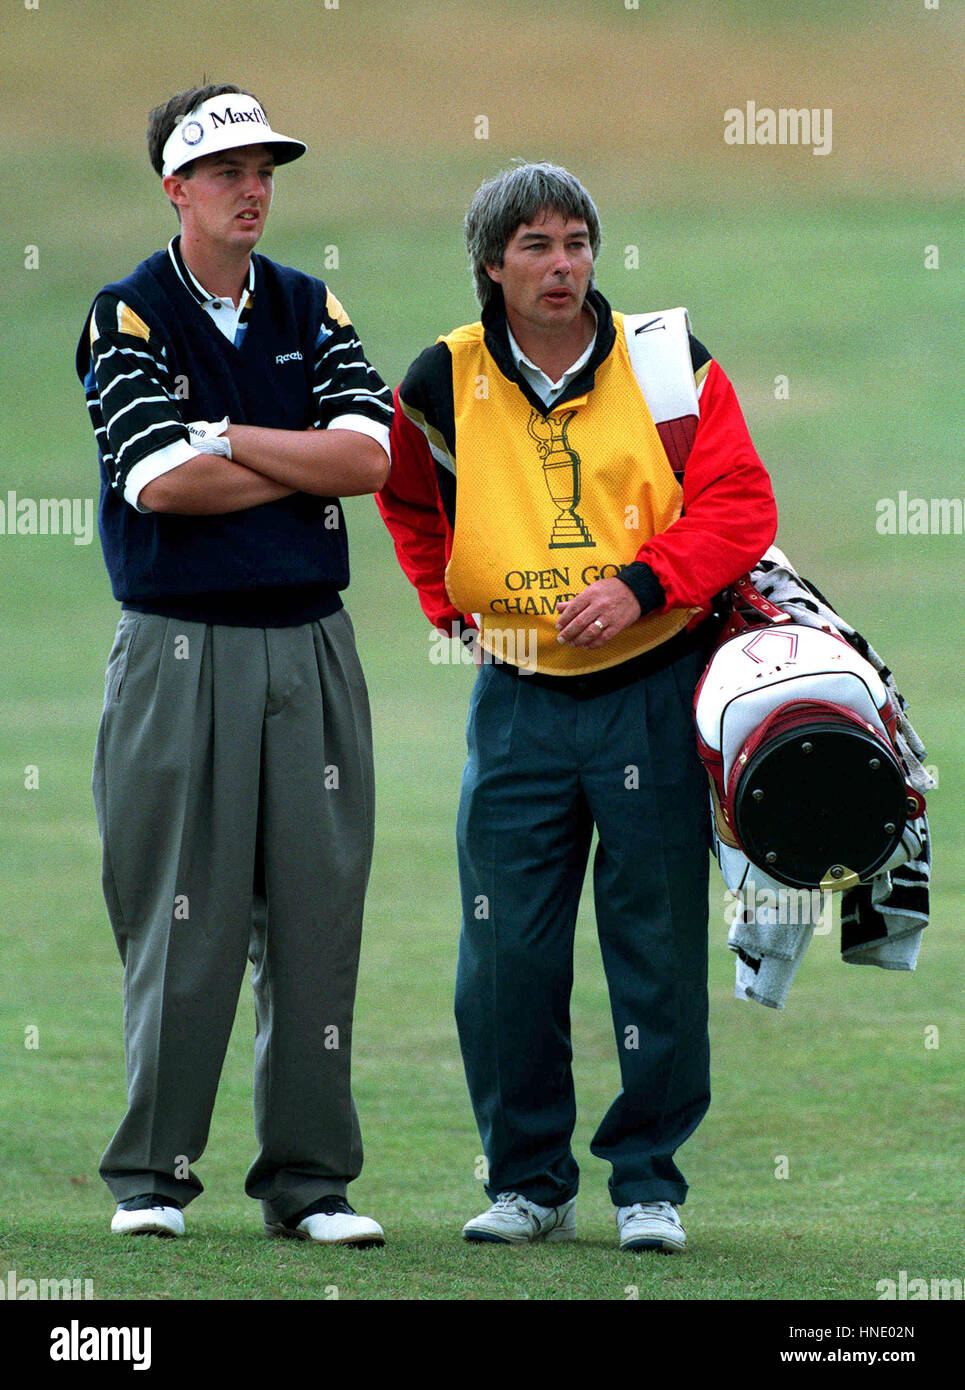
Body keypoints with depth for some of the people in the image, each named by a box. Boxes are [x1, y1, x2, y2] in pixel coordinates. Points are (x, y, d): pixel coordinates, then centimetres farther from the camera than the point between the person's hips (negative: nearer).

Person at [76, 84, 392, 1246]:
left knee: (316, 915, 2)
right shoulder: (129, 318, -1)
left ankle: (308, 1180, 7)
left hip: (310, 649, 4)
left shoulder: (312, 312, 11)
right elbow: (162, 482, -15)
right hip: (181, 656, -4)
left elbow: (369, 458, -3)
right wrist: (308, 463, -5)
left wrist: (226, 437, -9)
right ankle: (151, 1174, 5)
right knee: (177, 921, -3)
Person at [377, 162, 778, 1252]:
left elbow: (739, 504, -7)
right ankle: (528, 1181, 13)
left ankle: (649, 1183, 9)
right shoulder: (445, 384, 2)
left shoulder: (666, 363, -3)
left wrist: (643, 585, -19)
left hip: (652, 689, -2)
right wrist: (451, 605, 12)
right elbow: (406, 498, 22)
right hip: (519, 702, 2)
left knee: (657, 948, 0)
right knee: (507, 955, 0)